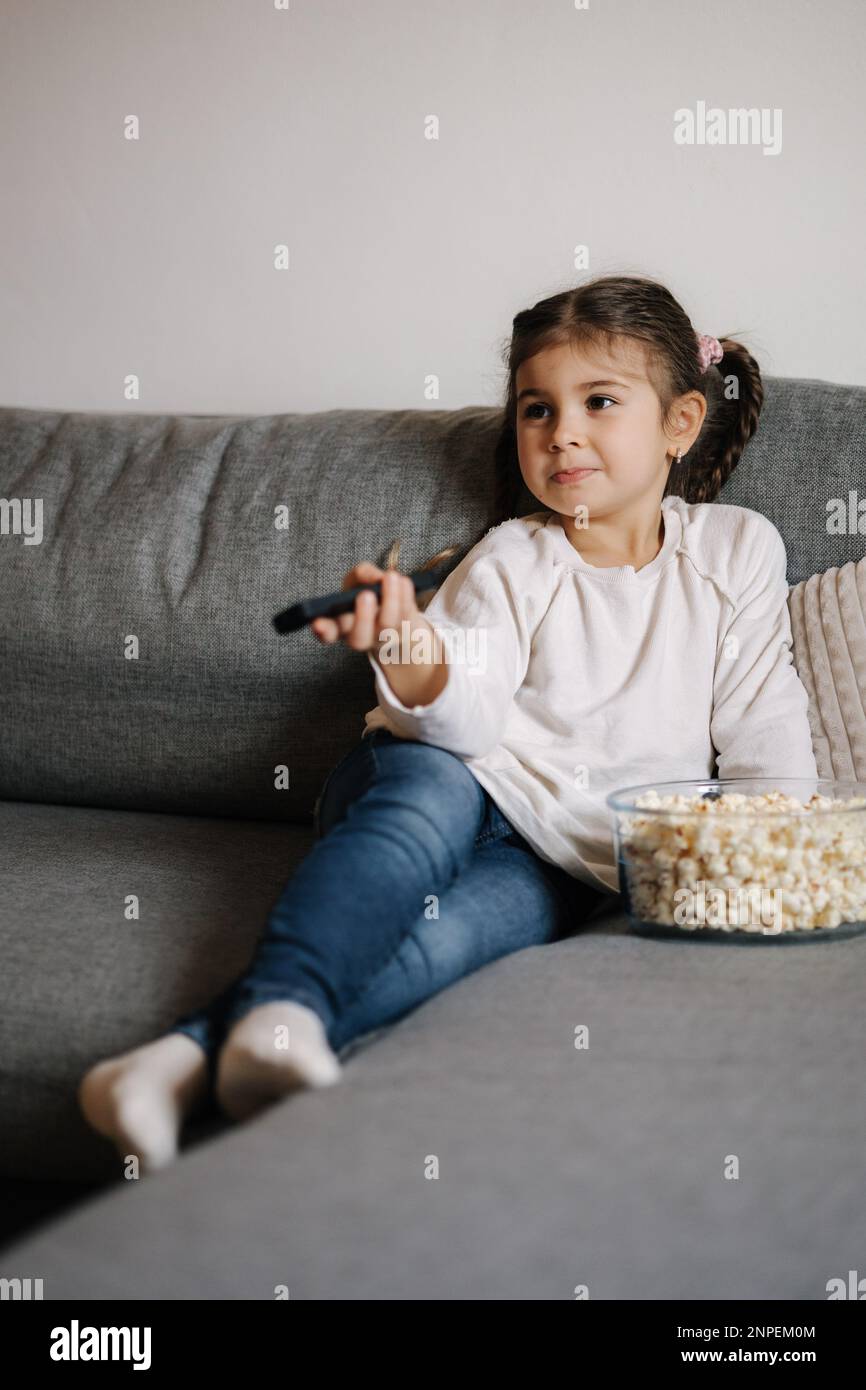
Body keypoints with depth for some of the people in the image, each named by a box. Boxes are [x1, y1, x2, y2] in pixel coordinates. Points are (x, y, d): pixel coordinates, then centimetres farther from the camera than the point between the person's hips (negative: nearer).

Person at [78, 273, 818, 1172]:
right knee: (430, 790, -38)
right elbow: (469, 721, -10)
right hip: (455, 786, 1)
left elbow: (765, 726, 10)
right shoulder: (509, 559, 5)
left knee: (451, 928, -33)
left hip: (567, 856, 0)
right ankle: (278, 1009, -56)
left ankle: (203, 1049, -49)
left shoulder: (738, 548, 9)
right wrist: (413, 649, -32)